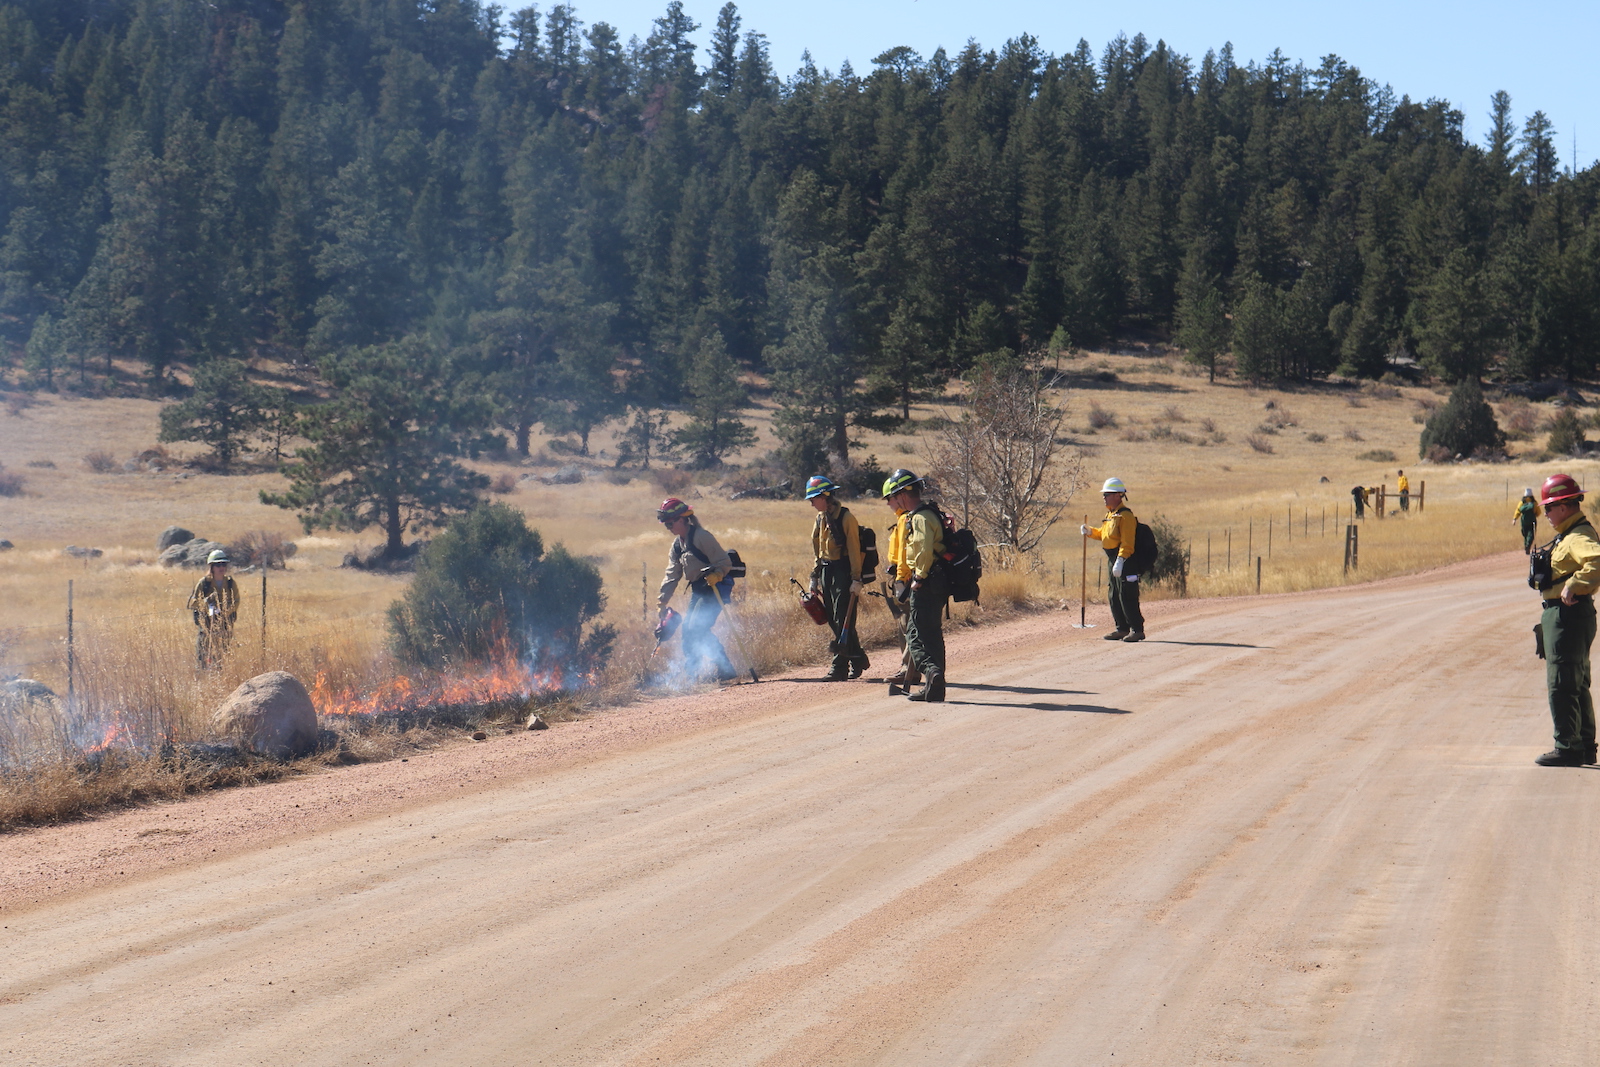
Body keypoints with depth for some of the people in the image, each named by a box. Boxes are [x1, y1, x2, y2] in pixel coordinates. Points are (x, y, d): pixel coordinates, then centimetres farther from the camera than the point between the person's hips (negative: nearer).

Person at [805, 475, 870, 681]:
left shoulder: (846, 518, -11)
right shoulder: (820, 519, 13)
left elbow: (854, 550, -13)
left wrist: (856, 579, -17)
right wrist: (815, 577, 18)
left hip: (843, 571, -8)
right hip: (826, 571, 8)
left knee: (843, 622, -8)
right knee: (834, 621, 10)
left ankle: (839, 667, -5)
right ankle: (858, 660, 21)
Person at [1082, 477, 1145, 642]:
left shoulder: (1125, 516, -15)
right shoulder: (1110, 515, 16)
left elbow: (1127, 542, -22)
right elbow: (1103, 534, 27)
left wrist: (1120, 561, -28)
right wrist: (1089, 531, 11)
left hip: (1125, 562, -10)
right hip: (1114, 562, 10)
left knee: (1127, 597, -9)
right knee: (1114, 597, 13)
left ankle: (1137, 629, -4)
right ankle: (1122, 628, 21)